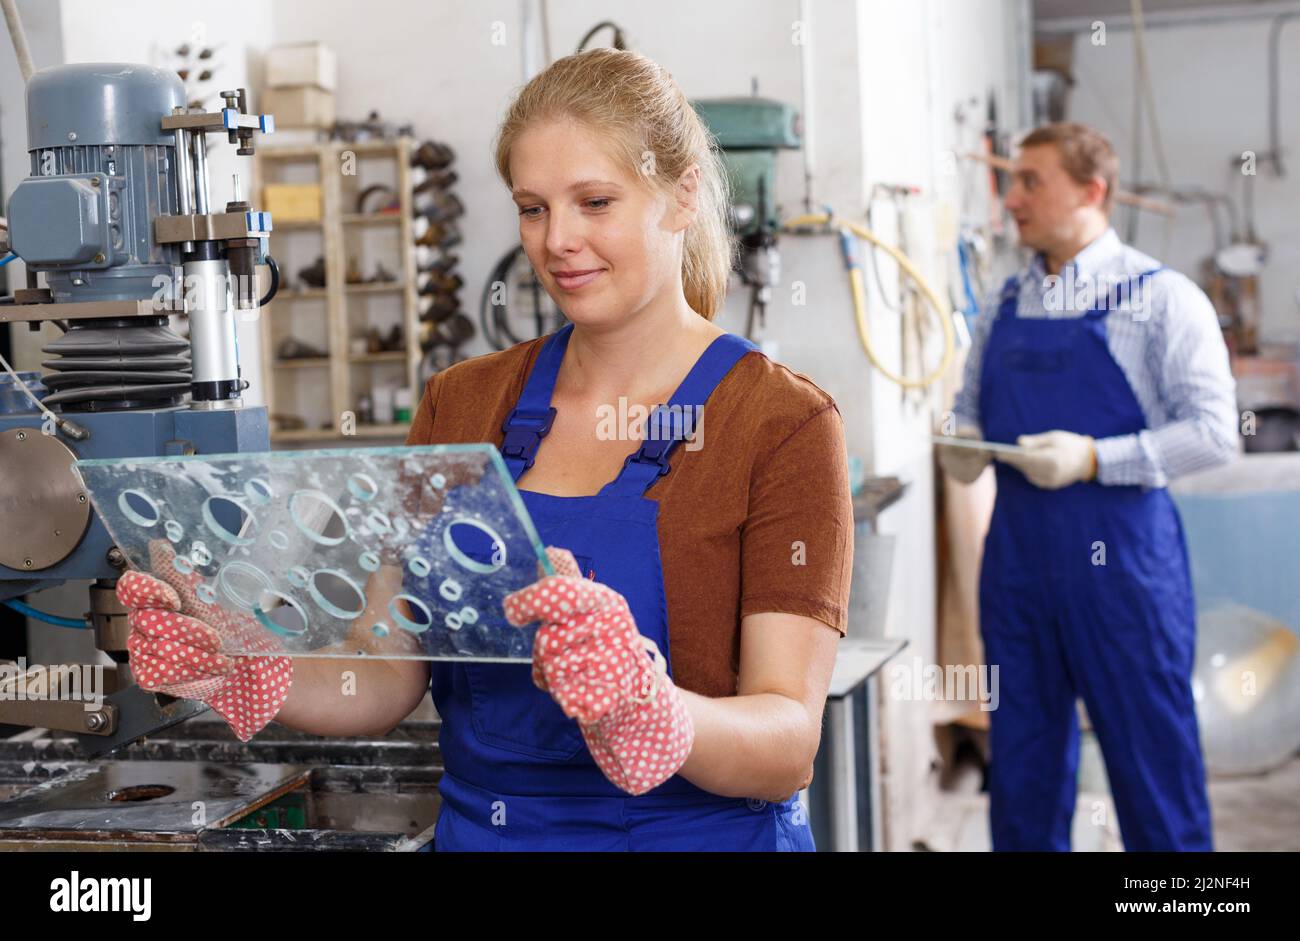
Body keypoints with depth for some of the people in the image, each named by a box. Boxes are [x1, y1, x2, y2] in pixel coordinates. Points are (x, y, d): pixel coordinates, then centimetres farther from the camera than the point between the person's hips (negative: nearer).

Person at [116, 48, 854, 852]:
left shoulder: (782, 424, -6)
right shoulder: (460, 406, 8)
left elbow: (790, 741, -13)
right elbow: (390, 680, 5)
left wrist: (653, 717, -31)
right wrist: (251, 674, -13)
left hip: (695, 831, -3)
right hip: (477, 827, 4)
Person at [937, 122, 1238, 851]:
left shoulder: (1161, 298, -6)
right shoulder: (1006, 305, 12)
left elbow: (1214, 432, -12)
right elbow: (972, 408, 21)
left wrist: (1093, 458, -22)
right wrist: (961, 447, -2)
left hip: (1119, 557, -5)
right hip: (1016, 555, 6)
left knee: (1153, 763, 3)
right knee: (1022, 764, 13)